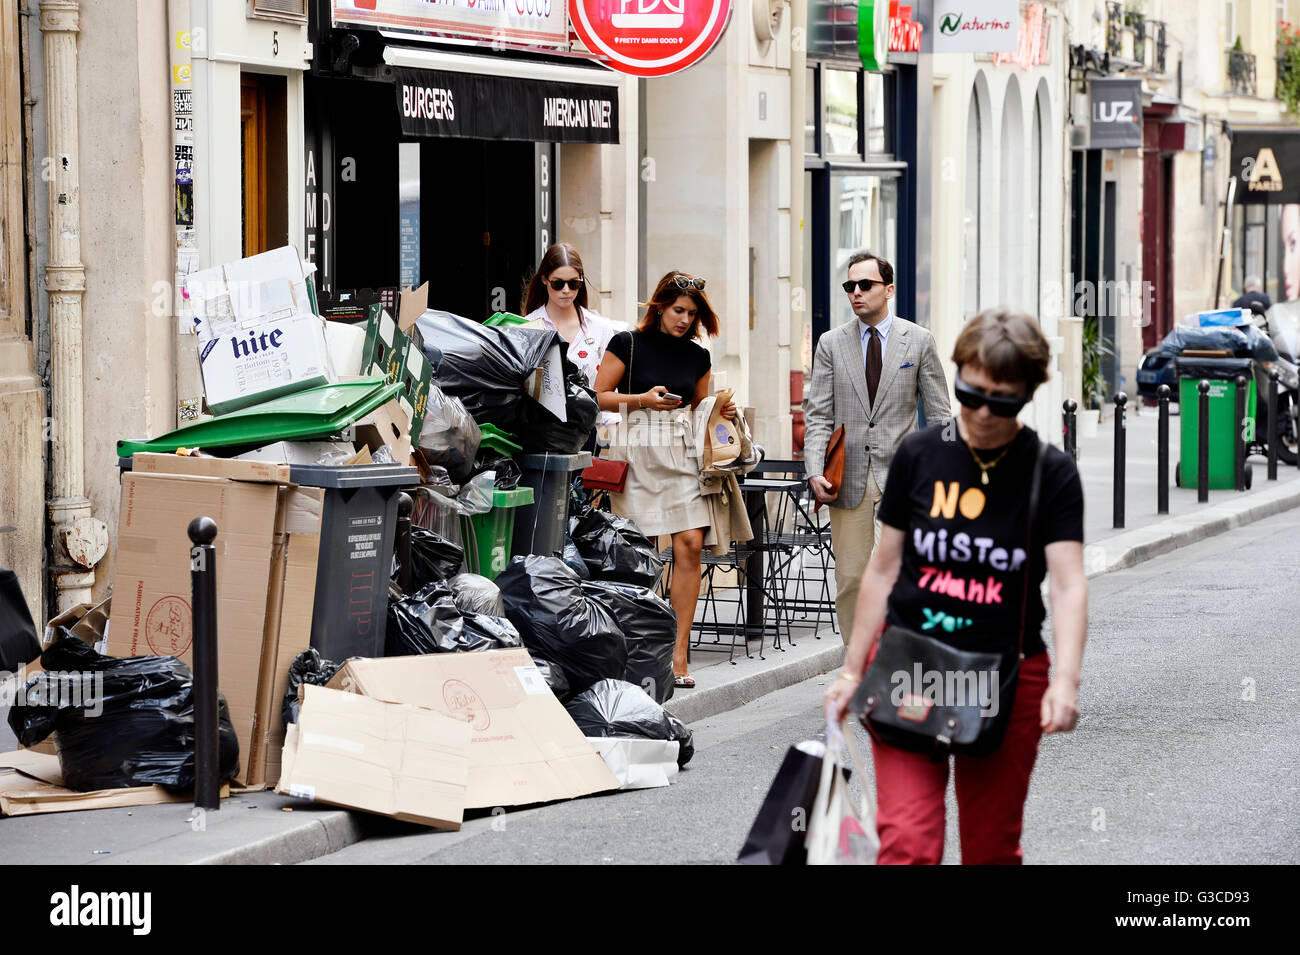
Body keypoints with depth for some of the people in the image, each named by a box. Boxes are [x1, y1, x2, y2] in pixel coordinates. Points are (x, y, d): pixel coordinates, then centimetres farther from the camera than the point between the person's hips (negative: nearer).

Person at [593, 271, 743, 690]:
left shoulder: (697, 355, 13)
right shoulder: (628, 344, 0)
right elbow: (599, 396, 1)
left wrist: (721, 411, 3)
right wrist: (642, 399, -13)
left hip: (683, 452, 4)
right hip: (637, 452, -4)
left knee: (691, 544, -10)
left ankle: (679, 654, -7)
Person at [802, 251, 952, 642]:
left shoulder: (919, 341, 5)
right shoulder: (831, 344, 8)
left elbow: (939, 415, 6)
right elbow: (818, 415, 6)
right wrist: (815, 471, -8)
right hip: (849, 476, 1)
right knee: (850, 579, 0)